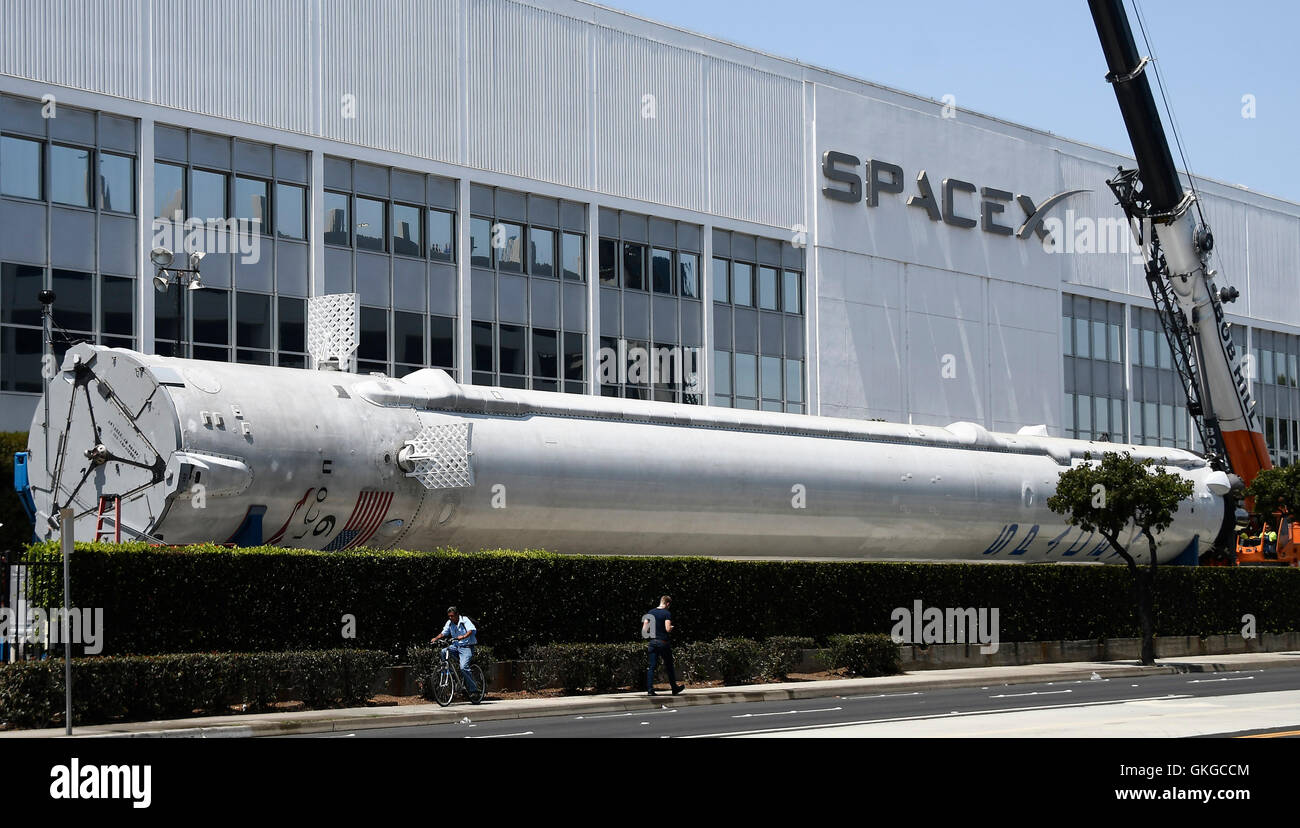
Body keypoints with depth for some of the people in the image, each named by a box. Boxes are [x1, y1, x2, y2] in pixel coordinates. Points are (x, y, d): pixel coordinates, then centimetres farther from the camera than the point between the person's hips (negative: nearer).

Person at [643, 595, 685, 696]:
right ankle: (674, 688, 22)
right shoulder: (667, 614, -9)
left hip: (653, 641, 4)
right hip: (664, 642, -4)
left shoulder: (650, 613, 6)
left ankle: (650, 689, -6)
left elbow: (644, 629, 3)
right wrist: (672, 628, 2)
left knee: (652, 666, 3)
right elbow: (668, 629, -20)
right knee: (669, 667, 10)